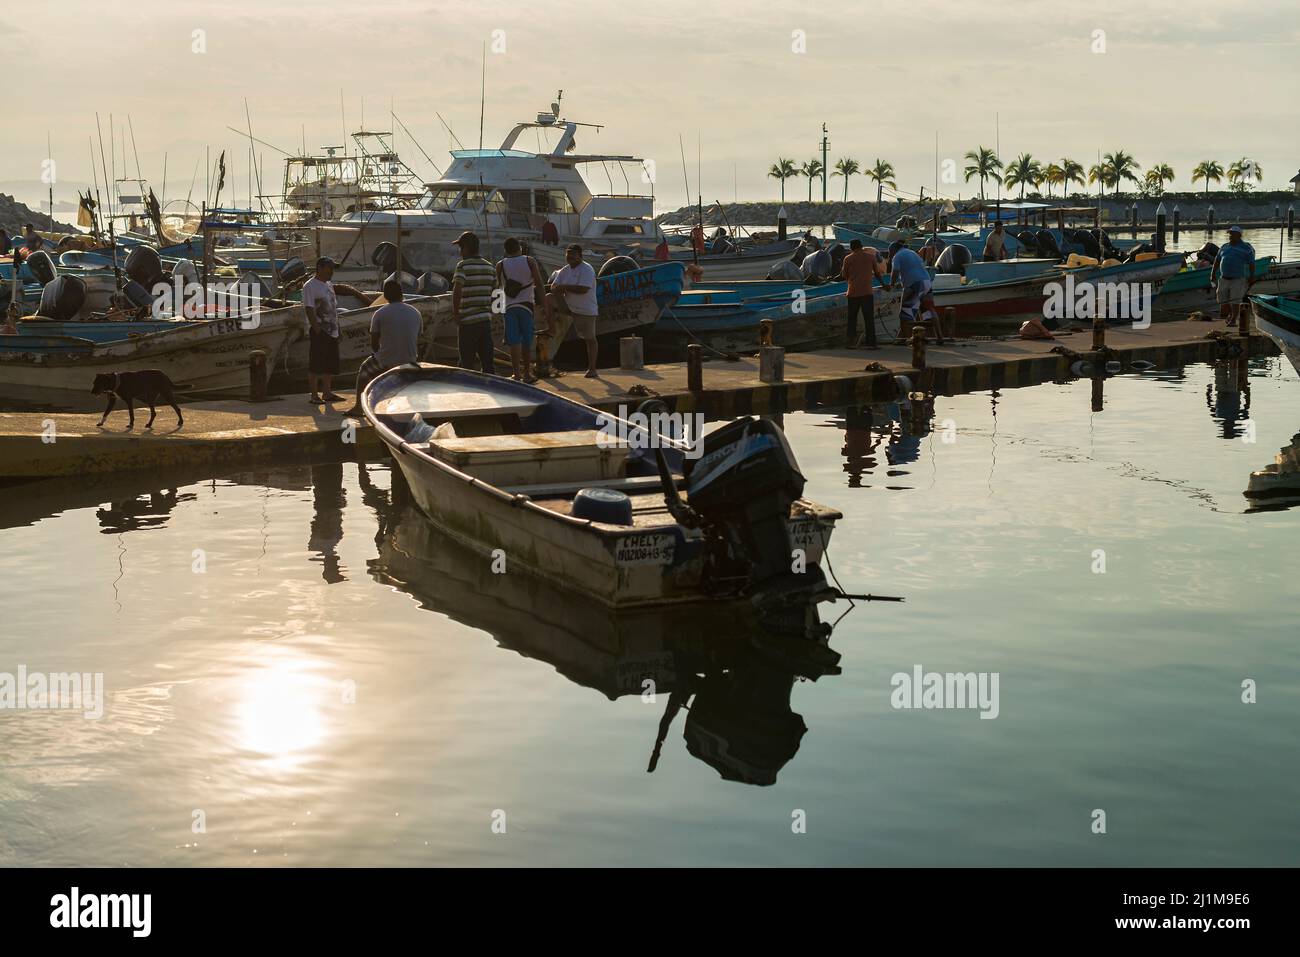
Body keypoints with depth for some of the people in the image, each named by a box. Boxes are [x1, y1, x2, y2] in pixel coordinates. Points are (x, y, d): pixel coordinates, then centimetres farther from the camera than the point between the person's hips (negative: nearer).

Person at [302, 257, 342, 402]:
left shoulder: (329, 285, 17)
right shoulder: (310, 286, -10)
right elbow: (309, 310, -16)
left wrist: (336, 327, 18)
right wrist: (317, 329, -21)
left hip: (332, 331, 8)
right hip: (320, 331, -8)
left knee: (330, 364, 11)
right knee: (315, 364, -5)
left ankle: (327, 393, 19)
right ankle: (314, 395, -2)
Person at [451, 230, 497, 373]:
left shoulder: (463, 266, -11)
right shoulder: (490, 267, 10)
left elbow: (457, 291, -21)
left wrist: (455, 313, -13)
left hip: (468, 320, -6)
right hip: (486, 318, 6)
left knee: (467, 361, 2)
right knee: (488, 359, 8)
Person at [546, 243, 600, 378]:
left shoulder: (586, 270, -16)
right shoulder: (565, 270, 8)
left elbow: (583, 289, -28)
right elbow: (553, 286, 9)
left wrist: (564, 287, -19)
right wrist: (558, 289, -16)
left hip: (586, 310, -7)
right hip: (568, 306, 7)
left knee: (590, 339, 0)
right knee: (549, 299, -9)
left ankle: (592, 369, 7)